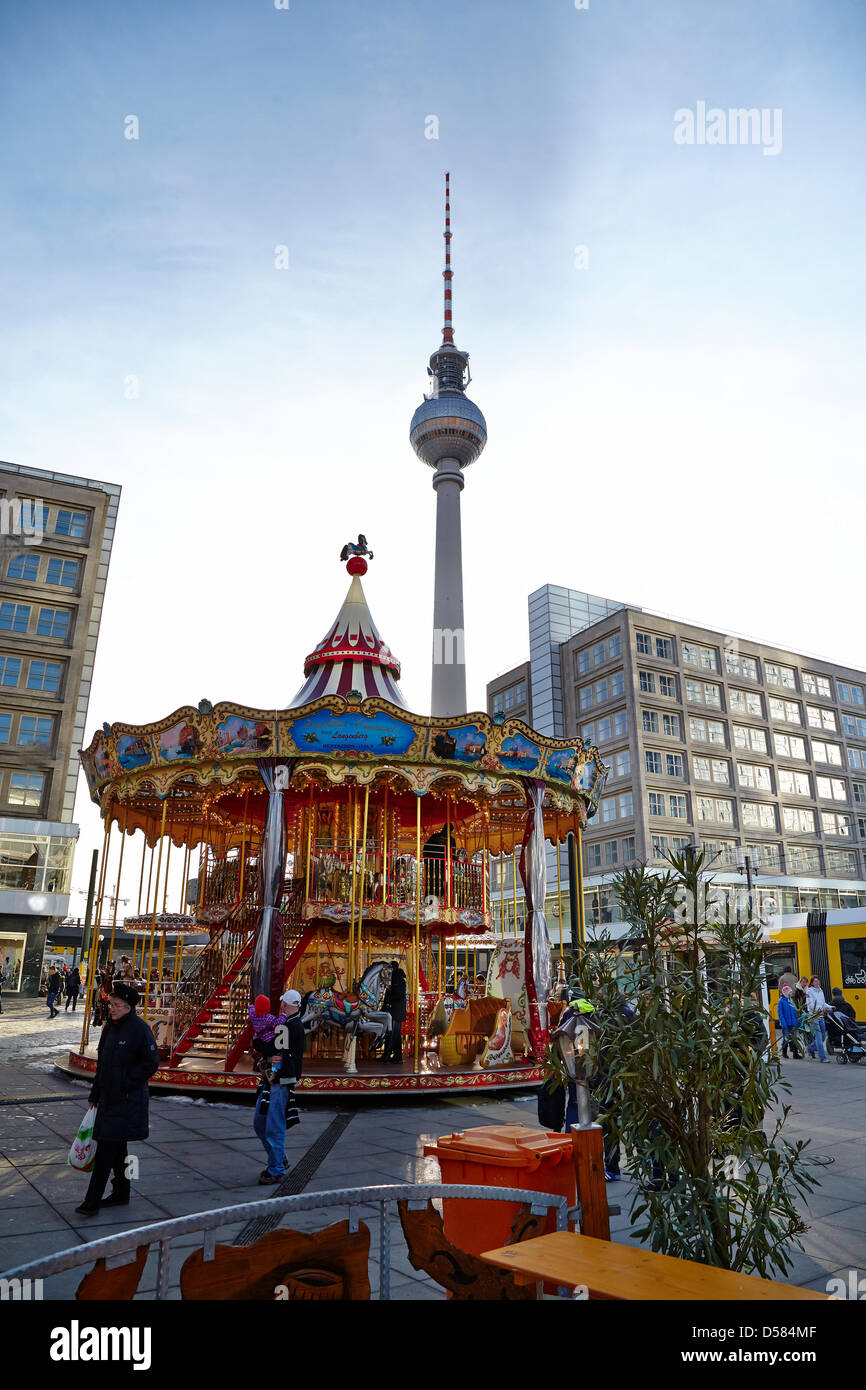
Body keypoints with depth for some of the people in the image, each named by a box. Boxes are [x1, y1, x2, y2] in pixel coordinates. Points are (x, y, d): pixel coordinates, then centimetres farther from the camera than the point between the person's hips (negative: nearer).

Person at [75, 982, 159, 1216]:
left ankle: (92, 1201, 0)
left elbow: (151, 1063, -15)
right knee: (116, 1147, 17)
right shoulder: (110, 1027, 8)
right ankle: (121, 1193, 30)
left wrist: (125, 1085, -17)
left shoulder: (140, 1029, -16)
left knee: (107, 1147, -8)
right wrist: (95, 1094, 16)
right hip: (109, 1097, 8)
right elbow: (101, 1062, 18)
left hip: (127, 1100, -8)